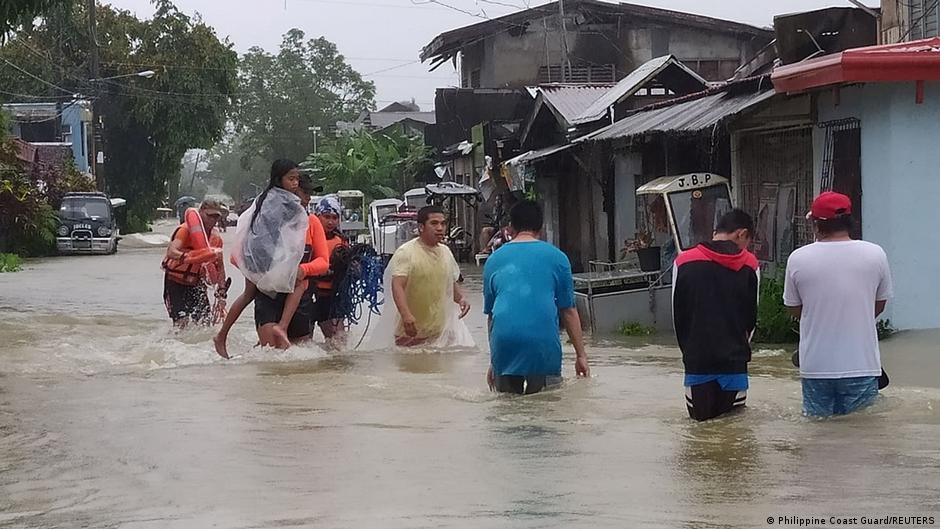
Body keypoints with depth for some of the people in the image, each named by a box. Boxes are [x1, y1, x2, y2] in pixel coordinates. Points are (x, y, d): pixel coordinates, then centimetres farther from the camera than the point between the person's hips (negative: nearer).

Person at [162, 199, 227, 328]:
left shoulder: (216, 237, 1)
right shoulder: (185, 229, -19)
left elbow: (219, 266, 10)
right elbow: (171, 252, -35)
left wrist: (221, 291, 5)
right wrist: (184, 257, -55)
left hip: (196, 283, 6)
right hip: (176, 282, -6)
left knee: (204, 322, -2)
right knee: (182, 322, -16)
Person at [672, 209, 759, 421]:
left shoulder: (683, 262, -1)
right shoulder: (749, 265, -1)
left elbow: (677, 316, 5)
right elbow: (752, 316, 7)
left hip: (697, 361, 0)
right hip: (734, 361, 0)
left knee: (700, 417, 10)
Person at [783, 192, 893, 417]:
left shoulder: (798, 259, -7)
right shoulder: (875, 255, -5)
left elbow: (794, 309, 5)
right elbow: (880, 305, 8)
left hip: (815, 367, 0)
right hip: (861, 365, 0)